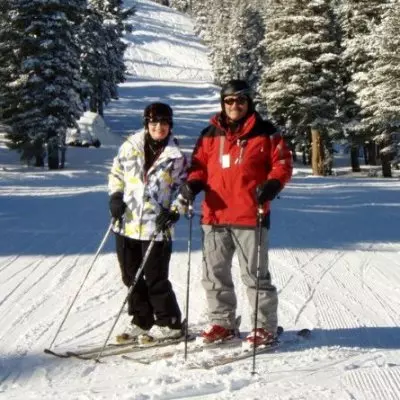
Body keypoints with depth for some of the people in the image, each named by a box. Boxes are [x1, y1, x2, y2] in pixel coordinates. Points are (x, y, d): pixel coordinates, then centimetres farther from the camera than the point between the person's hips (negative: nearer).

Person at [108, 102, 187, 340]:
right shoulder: (130, 147, 4)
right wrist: (115, 196, 2)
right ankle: (142, 321, 24)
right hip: (127, 224, 4)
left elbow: (183, 188, 7)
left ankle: (169, 323, 13)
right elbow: (116, 173, 16)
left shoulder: (176, 157, -2)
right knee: (131, 276, 11)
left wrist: (174, 211, -7)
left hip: (156, 228, -4)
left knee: (155, 279, -2)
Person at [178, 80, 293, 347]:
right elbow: (199, 166, 17)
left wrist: (272, 185, -17)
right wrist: (192, 184, -3)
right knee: (214, 273, 11)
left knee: (254, 274, -1)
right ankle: (222, 323, 24)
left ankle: (266, 327, 9)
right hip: (215, 216, 5)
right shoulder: (210, 135, 12)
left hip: (250, 216, -5)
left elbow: (283, 163, 1)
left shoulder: (265, 133, 1)